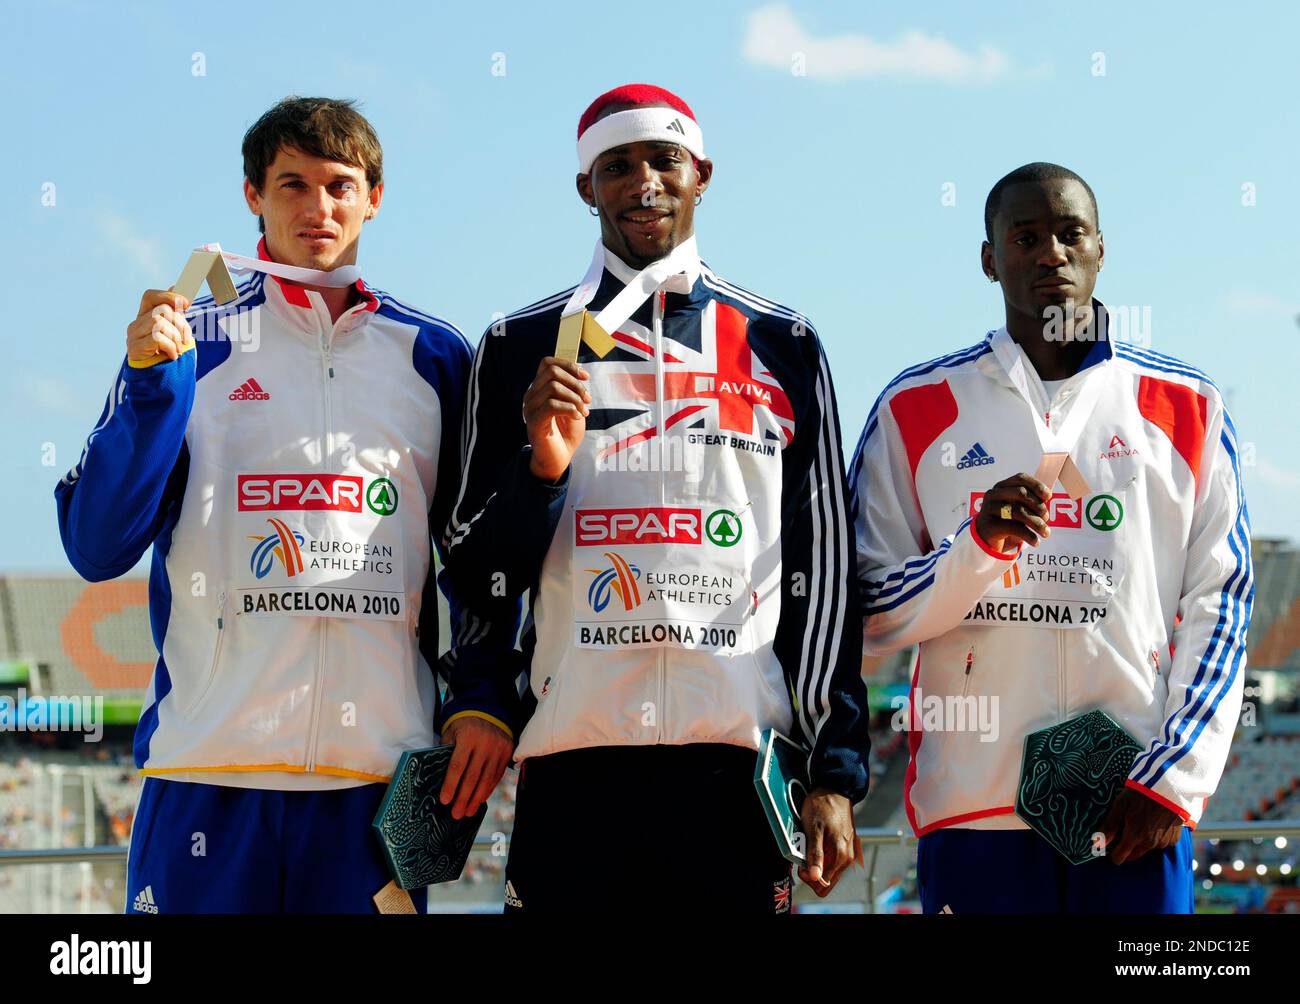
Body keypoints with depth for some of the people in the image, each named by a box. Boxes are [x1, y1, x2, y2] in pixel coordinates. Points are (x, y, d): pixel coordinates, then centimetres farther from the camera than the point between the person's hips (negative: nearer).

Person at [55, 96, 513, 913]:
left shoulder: (434, 356, 12)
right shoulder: (193, 344, 7)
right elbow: (97, 549, 0)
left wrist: (485, 704, 3)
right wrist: (154, 380, -9)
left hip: (380, 771, 1)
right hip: (210, 759, -1)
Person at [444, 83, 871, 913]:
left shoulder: (784, 348, 11)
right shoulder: (523, 349, 8)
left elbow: (826, 572, 9)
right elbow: (481, 586, 8)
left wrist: (837, 773, 3)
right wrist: (543, 468, -10)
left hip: (739, 767, 0)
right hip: (574, 769, 0)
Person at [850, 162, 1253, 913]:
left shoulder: (1186, 407, 10)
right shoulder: (915, 409, 8)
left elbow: (1221, 606, 7)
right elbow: (870, 617, 5)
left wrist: (1175, 776, -3)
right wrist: (978, 546, -13)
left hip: (1137, 809, 0)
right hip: (972, 801, 0)